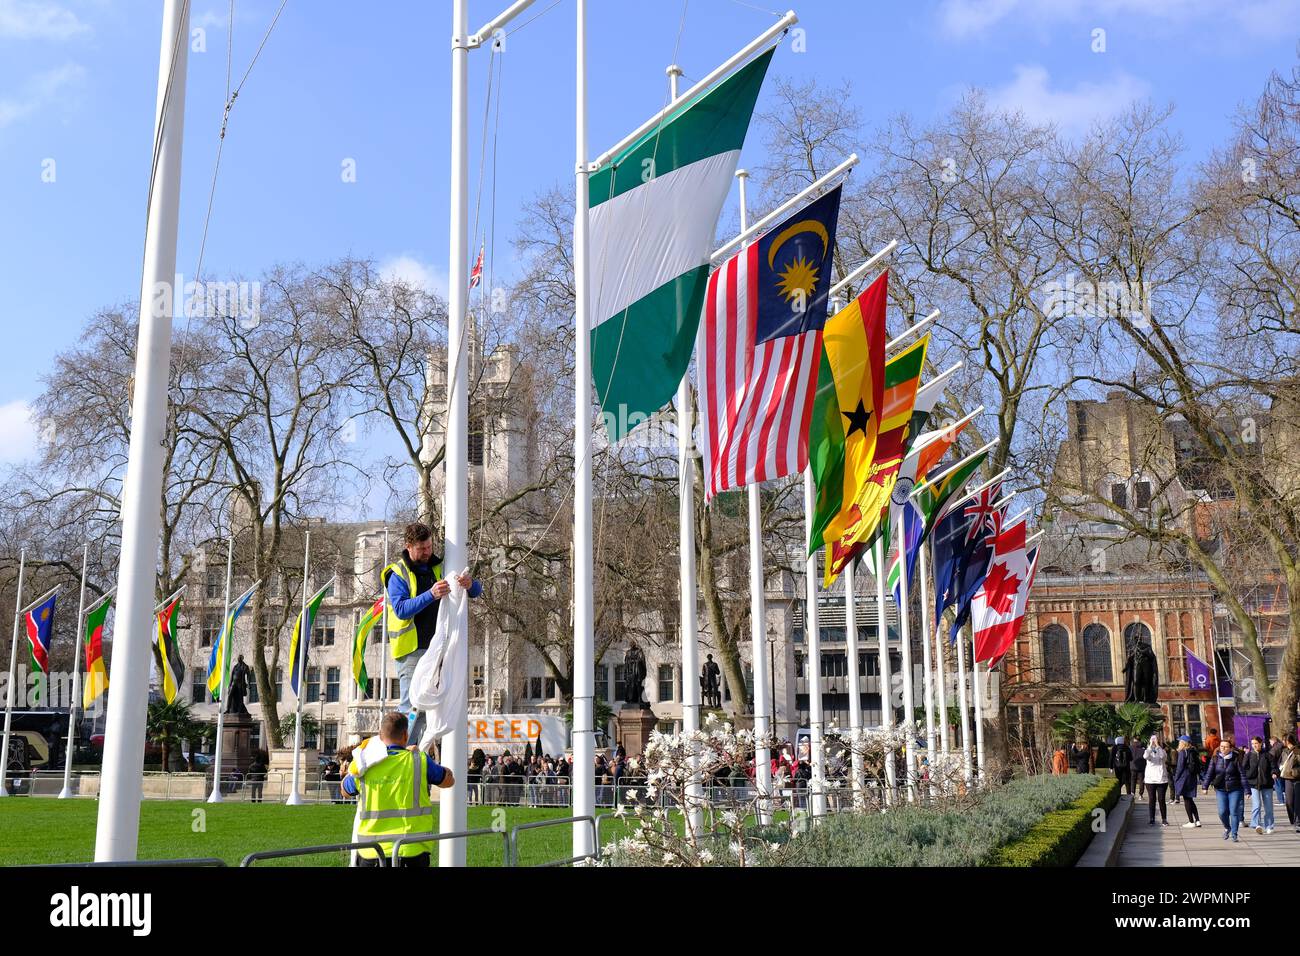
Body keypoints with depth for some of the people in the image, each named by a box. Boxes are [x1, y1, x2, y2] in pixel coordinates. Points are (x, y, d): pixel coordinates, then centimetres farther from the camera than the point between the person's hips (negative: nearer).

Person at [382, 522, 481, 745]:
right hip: (412, 649, -6)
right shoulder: (398, 574, -3)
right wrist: (430, 595, -29)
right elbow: (400, 609, -18)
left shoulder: (439, 567, 11)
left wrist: (470, 585, -14)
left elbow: (477, 591, 11)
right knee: (411, 706, -13)